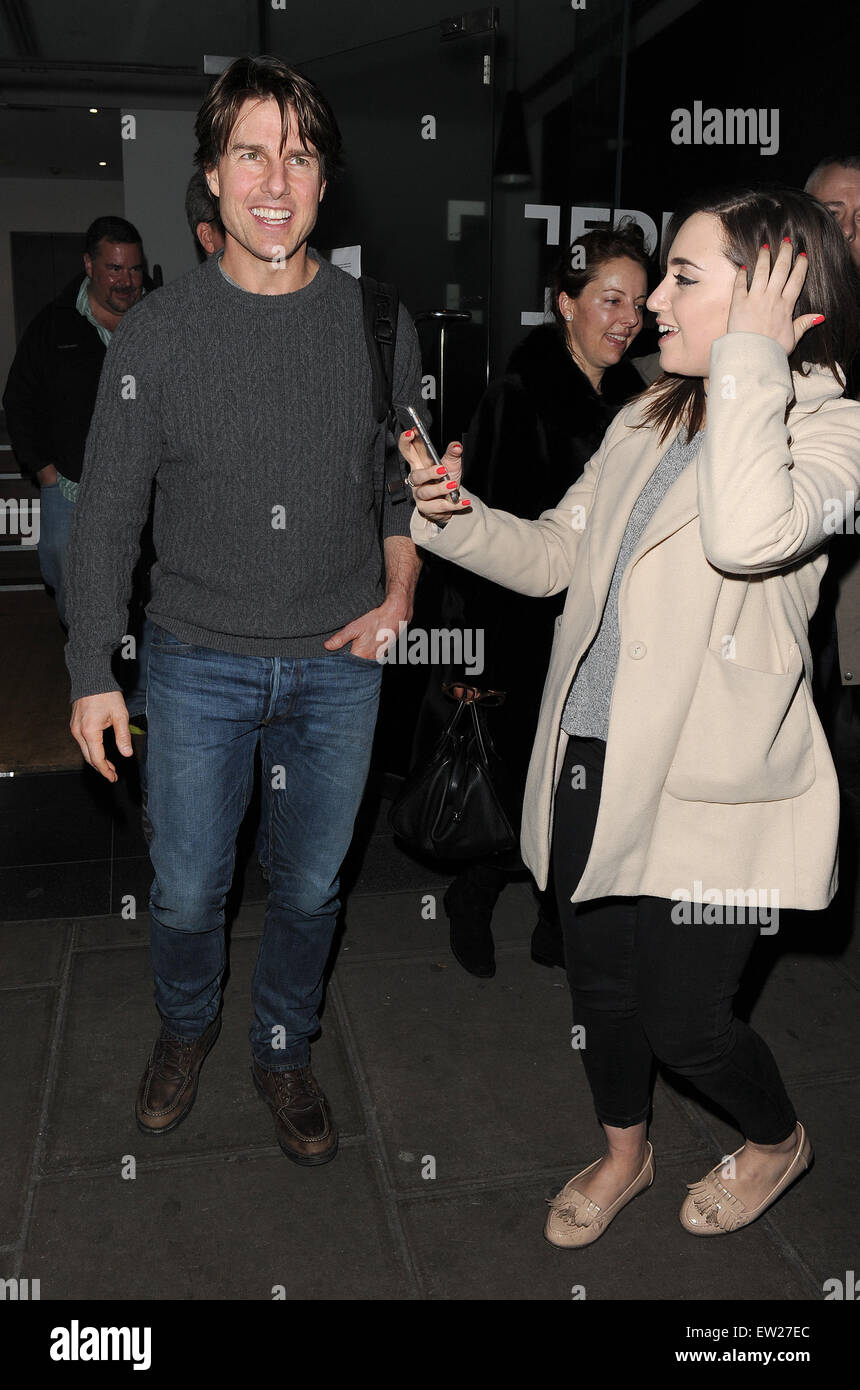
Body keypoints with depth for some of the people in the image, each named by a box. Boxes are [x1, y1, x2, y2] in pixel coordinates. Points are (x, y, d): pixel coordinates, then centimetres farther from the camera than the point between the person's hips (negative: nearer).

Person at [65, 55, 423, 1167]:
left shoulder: (375, 323, -1)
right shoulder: (157, 332, -5)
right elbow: (107, 511, -1)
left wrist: (400, 588, -5)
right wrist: (93, 674, -3)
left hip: (340, 665, 1)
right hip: (200, 664, -1)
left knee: (310, 886, 14)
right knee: (186, 890, 12)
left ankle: (284, 1052, 40)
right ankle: (186, 1027, 44)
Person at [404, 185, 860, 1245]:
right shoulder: (647, 420, 10)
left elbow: (745, 536, -32)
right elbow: (553, 555, 13)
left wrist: (751, 355, -21)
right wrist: (455, 515, -5)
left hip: (708, 785, -6)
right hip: (590, 759, 6)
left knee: (682, 1020, 7)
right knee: (599, 987, 19)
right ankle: (624, 1152, 48)